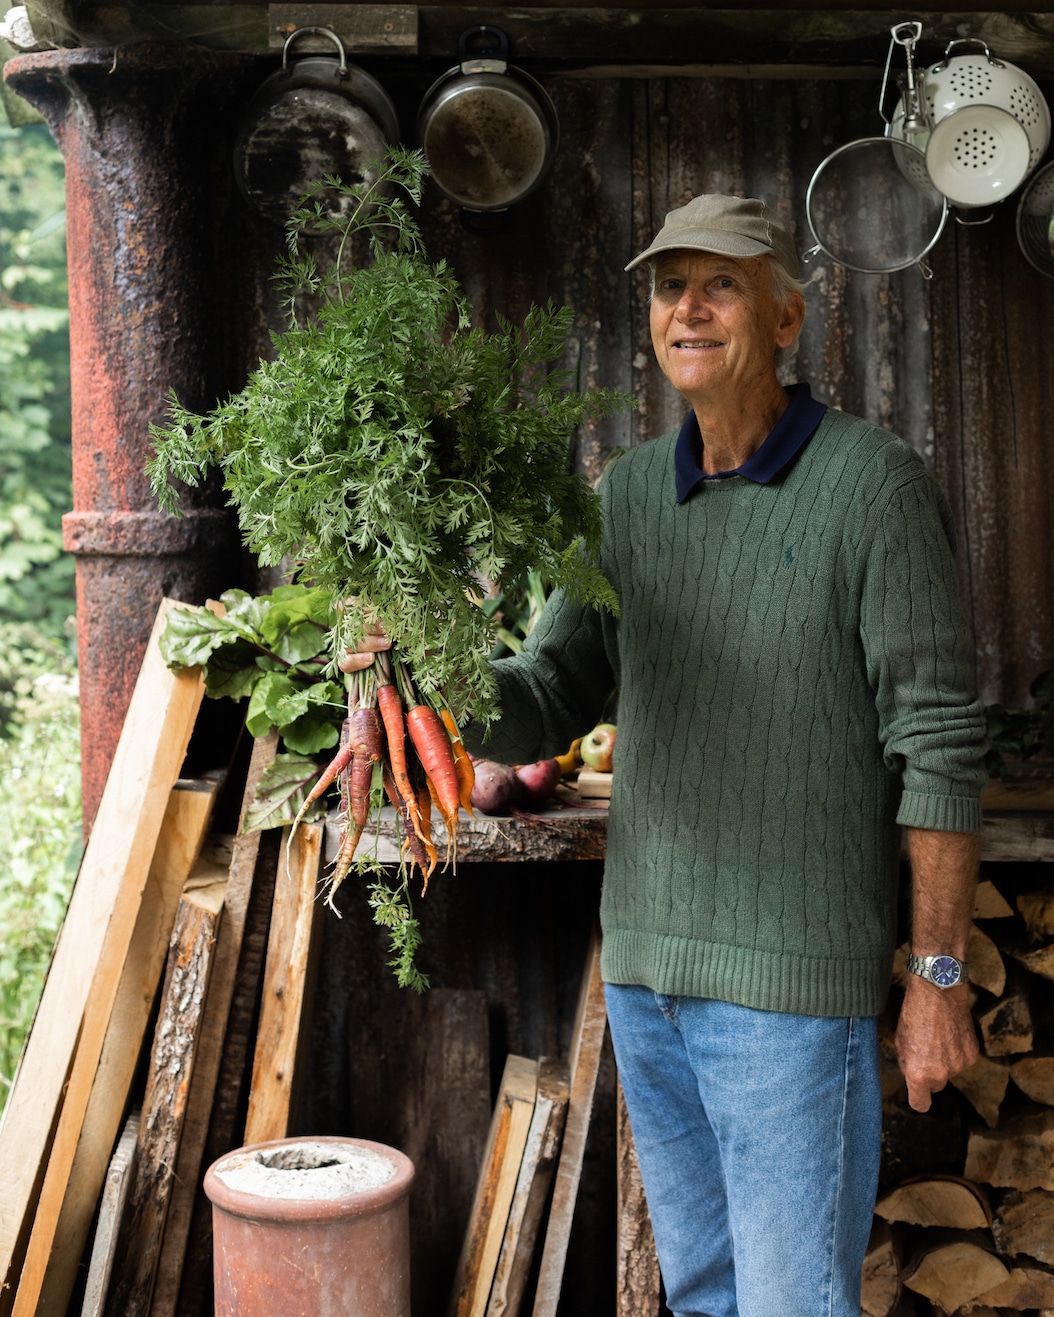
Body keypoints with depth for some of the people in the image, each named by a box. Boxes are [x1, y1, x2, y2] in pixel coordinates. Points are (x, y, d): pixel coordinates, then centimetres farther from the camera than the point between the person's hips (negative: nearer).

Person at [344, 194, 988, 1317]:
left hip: (791, 981, -6)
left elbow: (937, 741, -10)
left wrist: (939, 977, -11)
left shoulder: (870, 482, -9)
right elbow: (546, 702, 9)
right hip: (643, 968, 6)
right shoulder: (629, 492, 8)